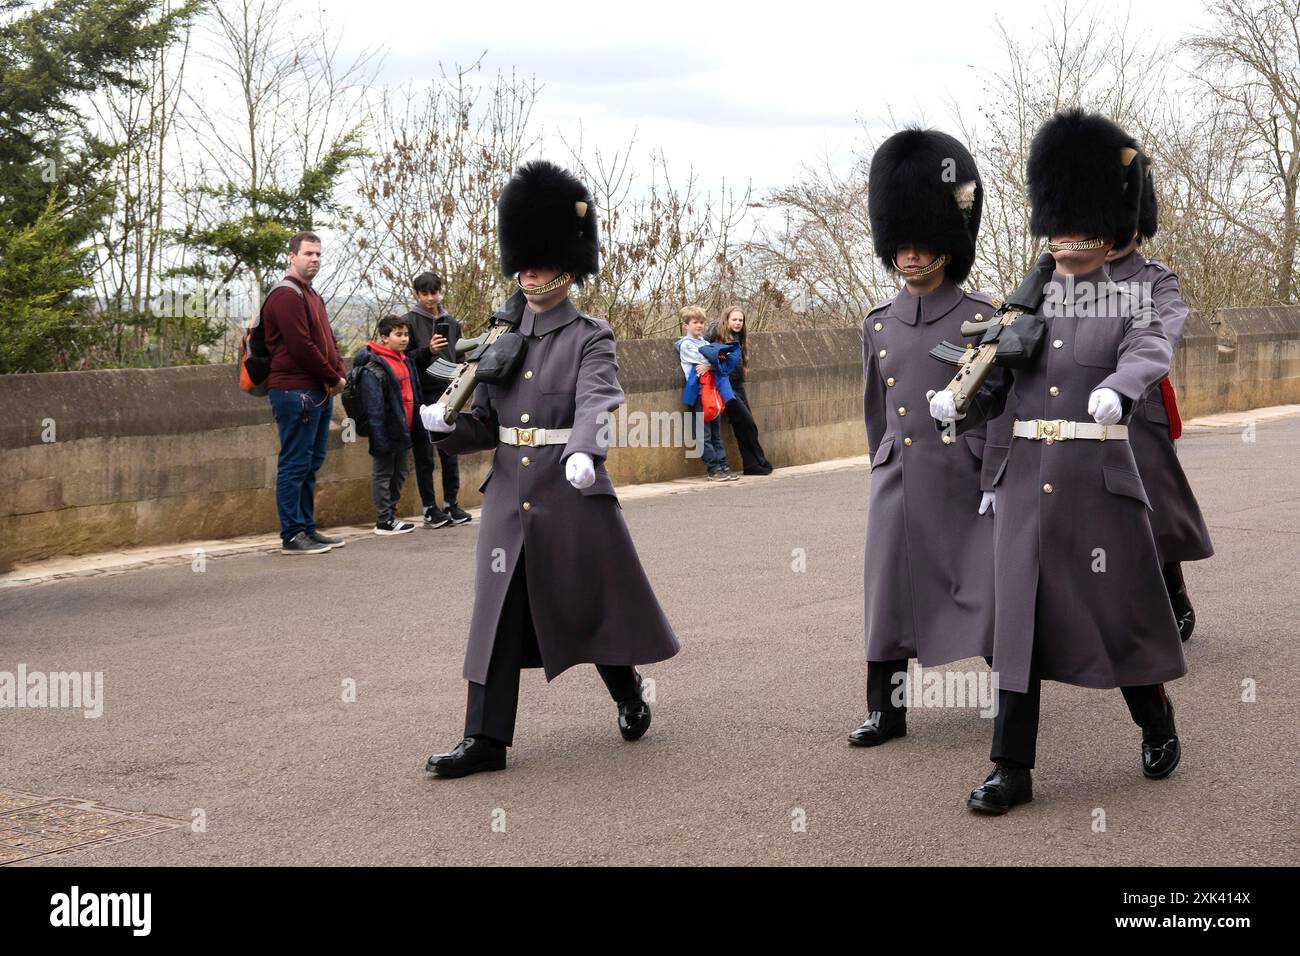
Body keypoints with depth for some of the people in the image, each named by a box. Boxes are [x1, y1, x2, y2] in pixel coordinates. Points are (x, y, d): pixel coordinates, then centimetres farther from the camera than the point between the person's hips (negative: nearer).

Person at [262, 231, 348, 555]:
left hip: (320, 392, 10)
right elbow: (300, 346, -18)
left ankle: (307, 528, 20)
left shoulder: (313, 296, 22)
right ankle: (292, 535, -5)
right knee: (295, 464, -7)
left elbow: (328, 340, 22)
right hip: (295, 391, -10)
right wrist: (333, 378, -9)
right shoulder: (286, 295, -10)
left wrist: (339, 375, 3)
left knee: (311, 463, 13)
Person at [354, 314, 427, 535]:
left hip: (403, 432, 9)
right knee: (383, 474, 0)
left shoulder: (406, 363, 14)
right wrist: (380, 437, -24)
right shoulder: (374, 368, -15)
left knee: (399, 473, 16)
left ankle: (390, 514, 26)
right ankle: (384, 521, 4)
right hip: (388, 432, -9)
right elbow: (374, 407, -20)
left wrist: (417, 429, 18)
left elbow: (414, 397, 21)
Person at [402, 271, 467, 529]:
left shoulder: (451, 323, 13)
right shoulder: (410, 322, -1)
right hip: (423, 395, -4)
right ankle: (430, 508, 4)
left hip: (447, 395, 4)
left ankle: (451, 503, 14)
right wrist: (427, 350, -19)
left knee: (450, 451, 6)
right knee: (425, 454, 0)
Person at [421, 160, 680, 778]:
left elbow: (596, 402, -24)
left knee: (594, 604, 9)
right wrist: (445, 425, -12)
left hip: (572, 493, -4)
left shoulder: (590, 338, -5)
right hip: (509, 496, 4)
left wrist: (582, 453, -45)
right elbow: (484, 422, 10)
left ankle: (630, 694, 36)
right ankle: (485, 740, 4)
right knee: (498, 616, 1)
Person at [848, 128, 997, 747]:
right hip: (897, 485, 4)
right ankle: (886, 712, 16)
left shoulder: (982, 319, -3)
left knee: (989, 598, 0)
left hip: (966, 482, -4)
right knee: (890, 596, 6)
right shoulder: (878, 325, 8)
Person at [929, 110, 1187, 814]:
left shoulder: (1130, 299, 0)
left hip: (1100, 478, -3)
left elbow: (1149, 356, -20)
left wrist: (1113, 389, -42)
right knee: (1019, 618, 3)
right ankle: (1012, 769, 9)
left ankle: (1159, 731, 31)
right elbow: (994, 382, 7)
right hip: (1026, 480, 4)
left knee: (1122, 610, 6)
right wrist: (956, 405, -16)